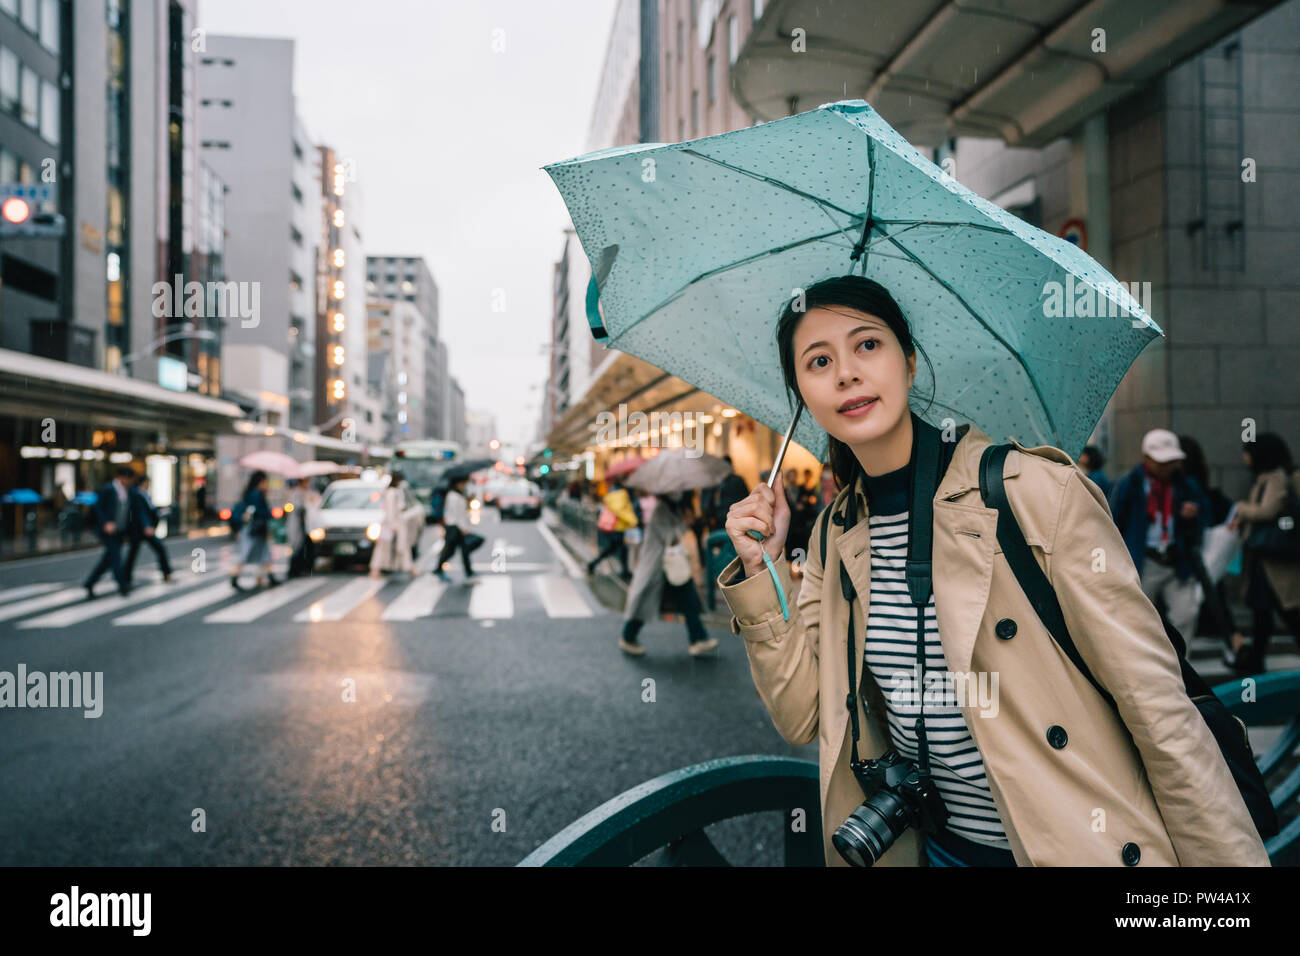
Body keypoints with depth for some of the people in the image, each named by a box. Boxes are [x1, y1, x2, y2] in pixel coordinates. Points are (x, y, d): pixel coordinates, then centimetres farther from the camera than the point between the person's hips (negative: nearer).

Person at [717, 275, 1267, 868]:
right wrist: (763, 569, -10)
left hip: (1080, 845, -4)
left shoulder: (1037, 491, -18)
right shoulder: (833, 537, -2)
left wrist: (1234, 857, -18)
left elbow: (1161, 713, -16)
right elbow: (801, 717, -3)